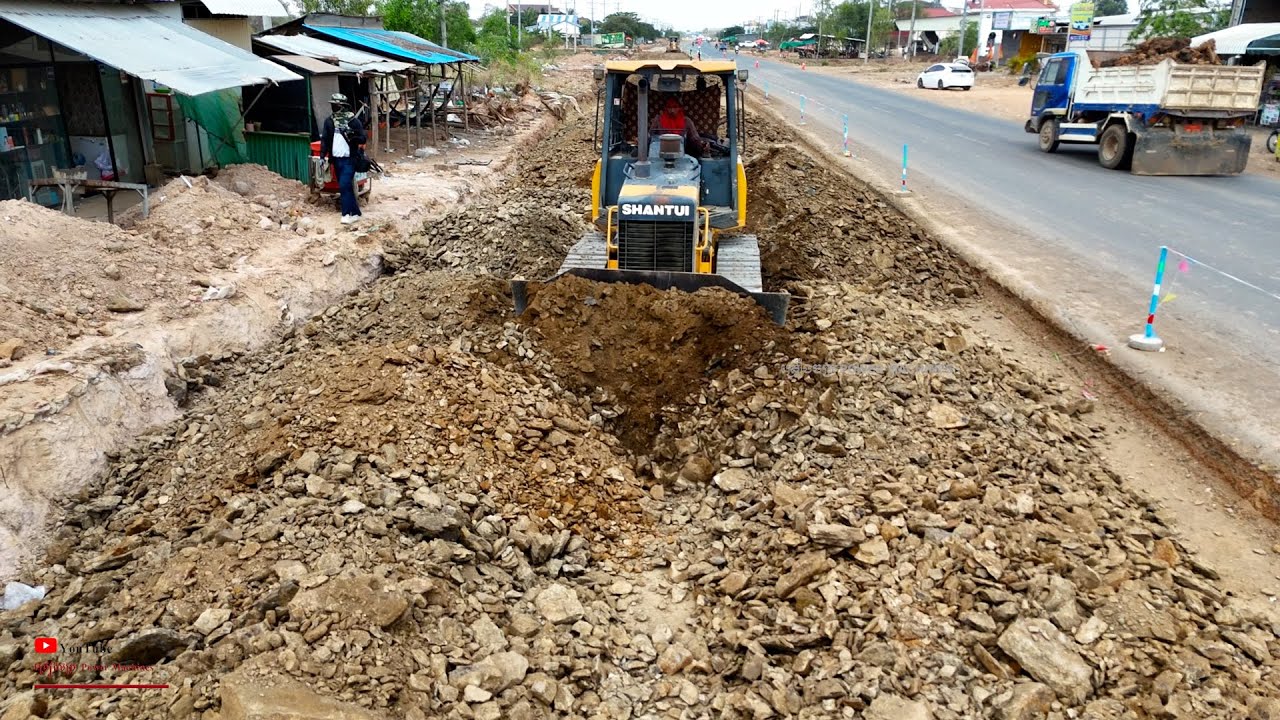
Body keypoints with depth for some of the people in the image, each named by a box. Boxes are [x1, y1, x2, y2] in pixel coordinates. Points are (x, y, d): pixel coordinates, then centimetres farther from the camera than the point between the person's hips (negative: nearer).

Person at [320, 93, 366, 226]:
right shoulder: (329, 121, 8)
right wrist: (322, 156, 2)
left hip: (349, 159, -6)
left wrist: (351, 136, -24)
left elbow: (363, 139, -5)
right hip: (336, 159, 6)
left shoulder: (353, 120, -6)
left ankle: (347, 214, -9)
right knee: (345, 187, 9)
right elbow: (324, 139, 11)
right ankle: (355, 213, 17)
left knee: (344, 186, -14)